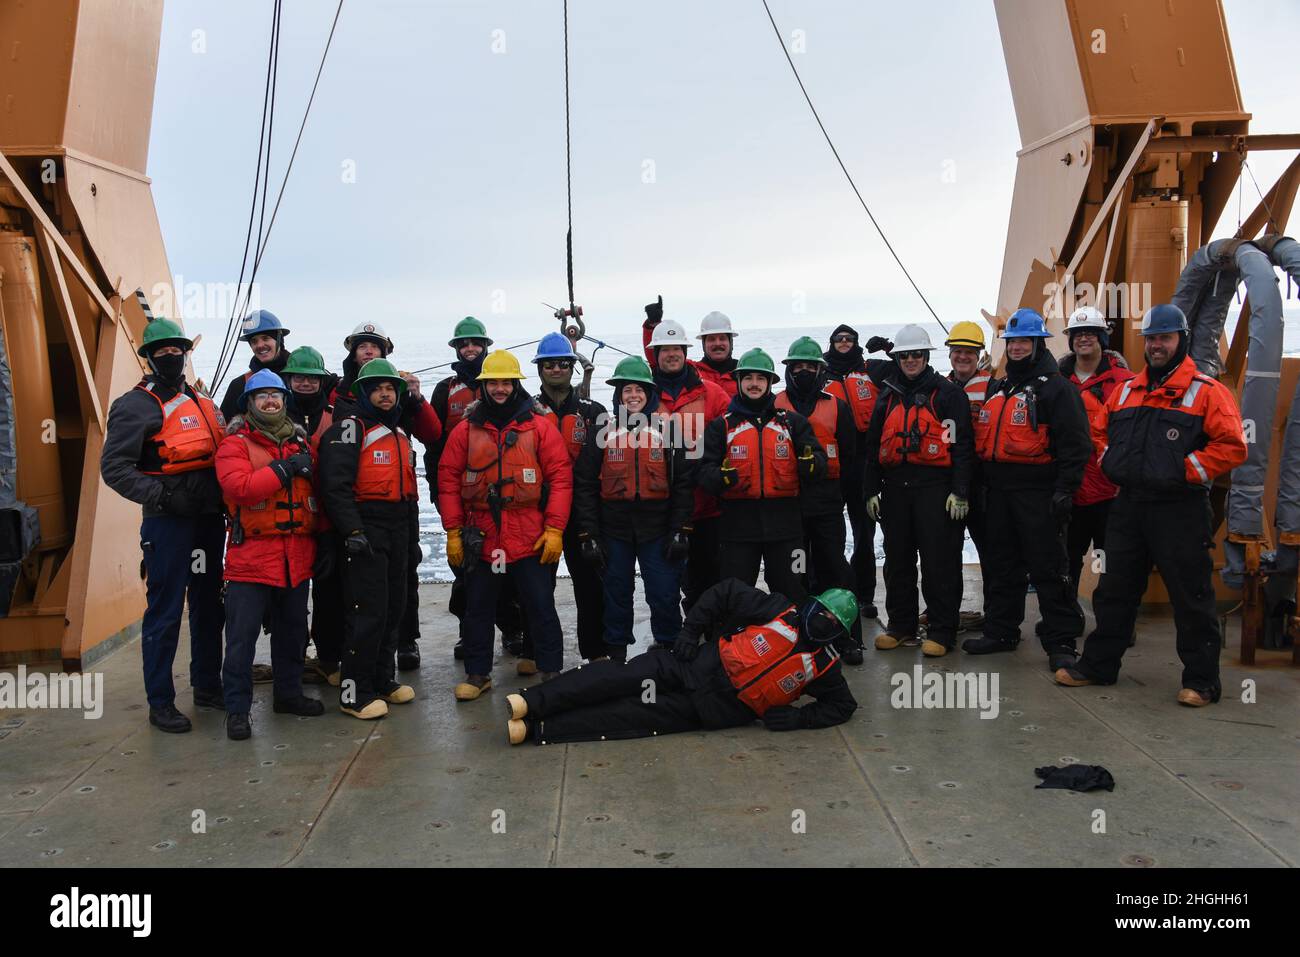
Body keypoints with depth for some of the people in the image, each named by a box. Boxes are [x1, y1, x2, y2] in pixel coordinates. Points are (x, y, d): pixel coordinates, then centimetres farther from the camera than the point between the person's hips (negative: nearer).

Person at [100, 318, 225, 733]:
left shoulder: (203, 403, 16)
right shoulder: (136, 406, -5)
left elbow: (223, 454, 25)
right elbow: (114, 468, -11)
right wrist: (161, 495, -20)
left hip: (209, 520, 7)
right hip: (167, 523, -7)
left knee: (210, 605, 14)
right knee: (165, 612, -2)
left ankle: (207, 685, 28)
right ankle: (160, 702, 8)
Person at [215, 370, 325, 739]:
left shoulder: (300, 443, 14)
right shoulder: (235, 444, -3)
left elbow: (316, 493, 17)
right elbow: (238, 486, -21)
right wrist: (284, 469, -18)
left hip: (297, 557, 6)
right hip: (251, 556, -5)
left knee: (292, 630, 17)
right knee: (242, 636, -3)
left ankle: (289, 693, 32)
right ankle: (237, 710, 6)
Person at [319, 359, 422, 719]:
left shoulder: (399, 431, 18)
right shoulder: (350, 427, -8)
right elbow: (336, 484, -18)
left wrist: (411, 533, 23)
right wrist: (352, 531, -23)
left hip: (398, 529, 8)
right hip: (365, 530, -8)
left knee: (394, 608, 13)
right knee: (368, 611, -10)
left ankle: (383, 680, 25)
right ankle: (355, 693, -2)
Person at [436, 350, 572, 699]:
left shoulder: (539, 427, -1)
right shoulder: (466, 430, 4)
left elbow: (561, 478, -4)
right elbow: (448, 480, 4)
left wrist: (554, 529, -9)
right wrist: (453, 532, -1)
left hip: (530, 538, -2)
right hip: (479, 537, 2)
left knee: (541, 606, 4)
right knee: (478, 608, 12)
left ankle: (551, 672, 17)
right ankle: (477, 673, 26)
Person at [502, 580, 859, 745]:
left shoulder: (825, 667, 2)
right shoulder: (783, 610, -1)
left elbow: (843, 705, 10)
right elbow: (725, 593, 1)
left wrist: (796, 718, -5)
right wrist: (690, 631, -5)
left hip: (719, 712, -1)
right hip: (704, 665, 1)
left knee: (636, 716, -14)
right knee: (630, 675, -20)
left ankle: (535, 728, -19)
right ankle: (530, 701, -21)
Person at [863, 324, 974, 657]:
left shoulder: (947, 393, 1)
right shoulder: (888, 396, 15)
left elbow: (961, 444, -5)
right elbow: (873, 445, 17)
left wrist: (960, 491, -12)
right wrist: (871, 489, 11)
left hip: (935, 488, -5)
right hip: (895, 488, 5)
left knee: (939, 561, -3)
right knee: (897, 560, 10)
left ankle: (941, 631, 6)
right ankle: (901, 626, 21)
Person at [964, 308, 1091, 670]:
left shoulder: (1056, 388, -6)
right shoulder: (998, 390, 18)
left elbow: (1074, 444, -13)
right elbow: (984, 440, 23)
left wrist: (1064, 490, -19)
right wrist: (983, 483, 17)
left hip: (1038, 492, -8)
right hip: (999, 491, 8)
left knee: (1049, 571, -4)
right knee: (1002, 566, 14)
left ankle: (1061, 642, 2)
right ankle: (1001, 632, 24)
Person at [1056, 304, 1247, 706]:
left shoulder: (1206, 392, -5)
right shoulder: (1125, 391, 13)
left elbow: (1232, 446, -12)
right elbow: (1100, 432, 24)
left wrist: (1186, 471, -15)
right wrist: (1110, 463, 7)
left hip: (1180, 511, -6)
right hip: (1128, 507, 6)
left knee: (1191, 596, 2)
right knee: (1114, 590, 13)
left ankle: (1201, 680, 13)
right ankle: (1098, 665, 24)